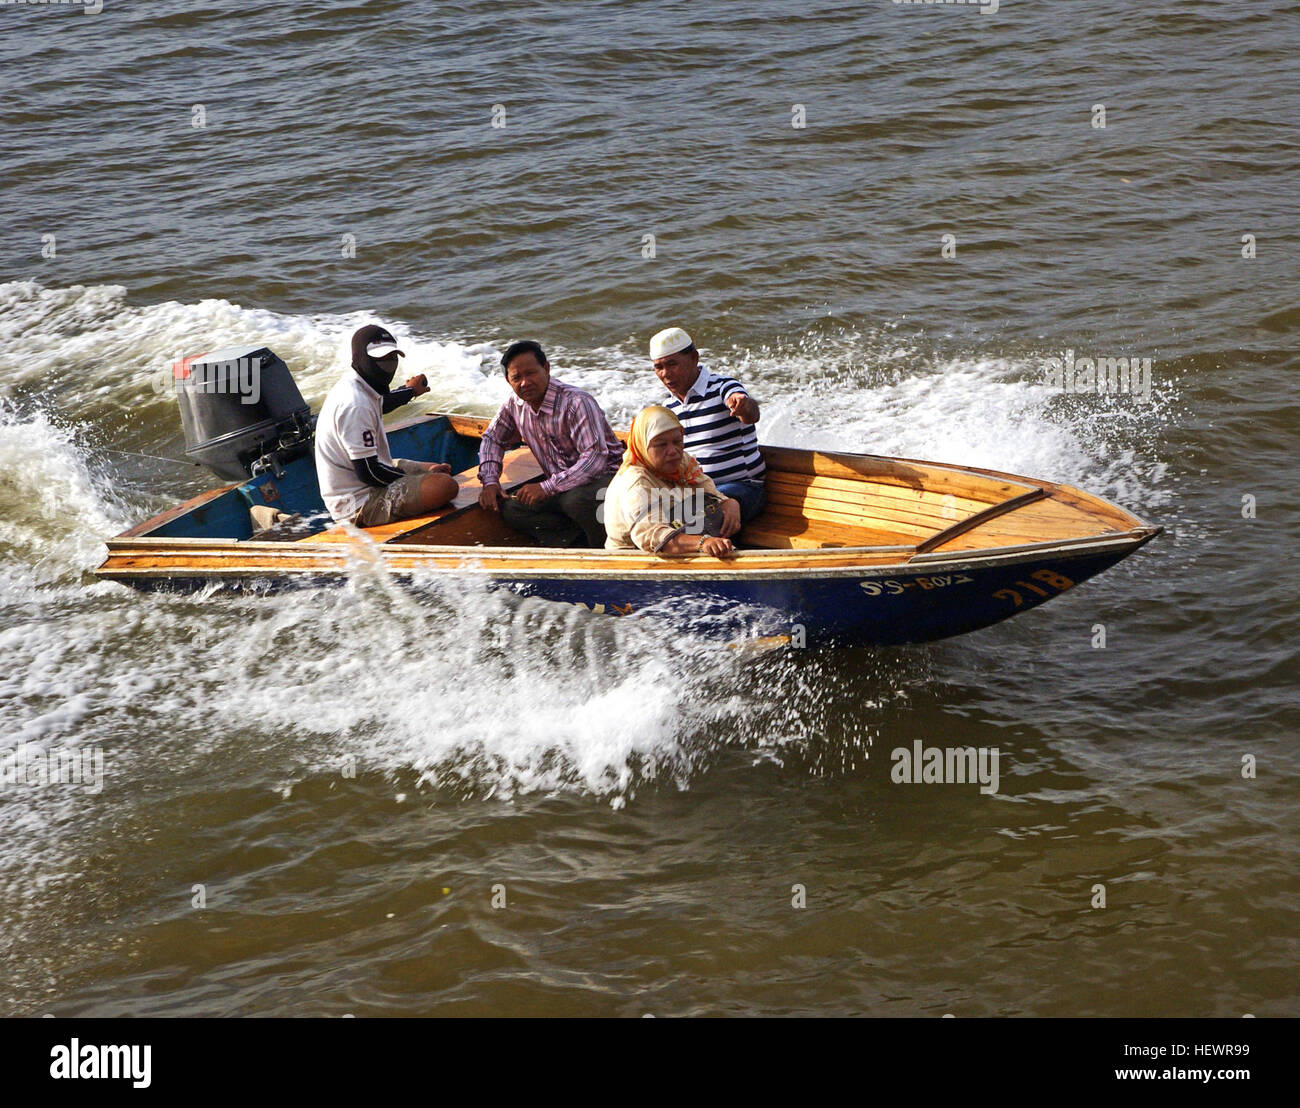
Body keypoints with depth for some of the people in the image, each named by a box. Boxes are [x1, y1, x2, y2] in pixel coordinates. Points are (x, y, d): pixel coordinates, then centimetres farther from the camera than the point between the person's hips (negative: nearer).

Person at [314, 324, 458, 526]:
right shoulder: (355, 406, -26)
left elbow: (381, 404, 35)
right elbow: (369, 473, -24)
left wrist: (409, 391, 52)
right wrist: (413, 480, -11)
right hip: (359, 506, -11)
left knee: (442, 470, 24)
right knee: (447, 486, -26)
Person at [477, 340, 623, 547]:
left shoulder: (577, 402, -20)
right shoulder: (515, 405, 3)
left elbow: (596, 457, -29)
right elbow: (493, 439, 21)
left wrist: (547, 488, -34)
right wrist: (490, 481, 1)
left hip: (604, 476, -7)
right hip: (560, 484, 7)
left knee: (576, 499, -40)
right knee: (511, 509, -16)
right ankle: (582, 546, -21)